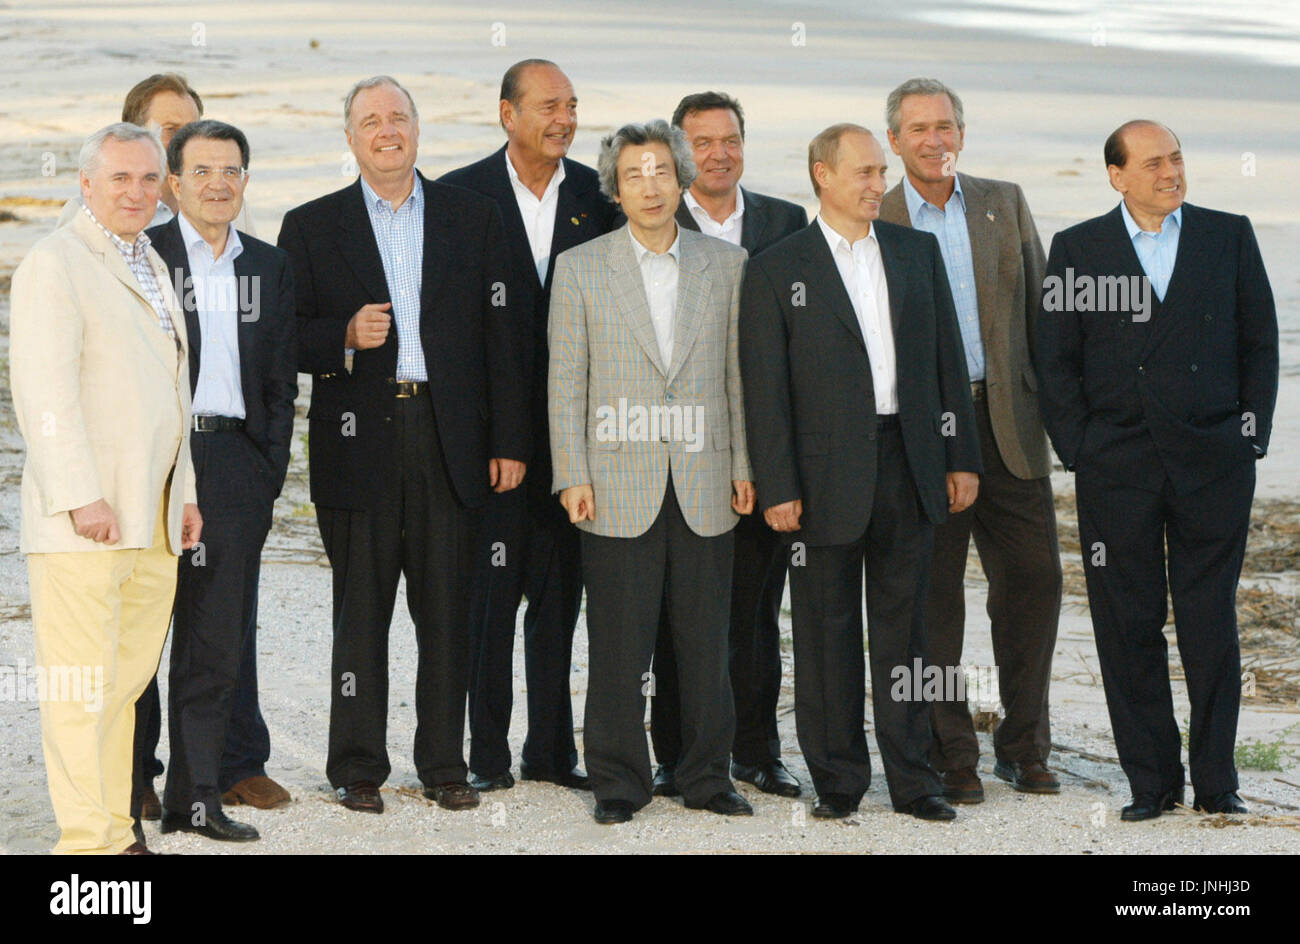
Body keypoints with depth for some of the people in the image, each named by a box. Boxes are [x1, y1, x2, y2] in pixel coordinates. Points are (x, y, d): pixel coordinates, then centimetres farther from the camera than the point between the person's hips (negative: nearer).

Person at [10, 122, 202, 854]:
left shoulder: (154, 267, 22)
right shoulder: (55, 264, -5)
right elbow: (43, 389, -13)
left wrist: (185, 491, 21)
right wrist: (80, 496, -19)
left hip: (154, 518, 8)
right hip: (84, 517, -8)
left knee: (129, 677, 7)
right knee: (81, 684, -7)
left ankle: (118, 829, 14)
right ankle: (88, 839, -5)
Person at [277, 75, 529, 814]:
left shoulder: (474, 218, 9)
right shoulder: (312, 227, 7)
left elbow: (504, 334, 6)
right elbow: (288, 338, 4)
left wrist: (509, 440, 0)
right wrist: (345, 337, -16)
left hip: (449, 438, 1)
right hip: (359, 440, -1)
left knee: (448, 609, 5)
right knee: (361, 610, 3)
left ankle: (445, 764, 14)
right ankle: (358, 768, 11)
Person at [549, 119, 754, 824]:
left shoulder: (726, 265, 9)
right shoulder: (579, 268, 4)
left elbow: (738, 373, 11)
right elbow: (565, 382, 3)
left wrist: (743, 465, 5)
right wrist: (572, 476, -4)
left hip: (705, 487, 2)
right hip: (618, 487, -2)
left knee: (706, 641, 5)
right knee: (618, 646, 1)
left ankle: (706, 777, 16)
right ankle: (618, 781, 11)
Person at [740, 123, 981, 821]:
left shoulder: (917, 252, 11)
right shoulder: (776, 271, -1)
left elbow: (947, 359, 12)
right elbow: (765, 388, -4)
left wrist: (961, 457, 7)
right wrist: (777, 487, -10)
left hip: (908, 467, 3)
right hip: (827, 472, -3)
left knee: (904, 622, 8)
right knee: (828, 627, 3)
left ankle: (911, 778, 15)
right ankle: (837, 781, 13)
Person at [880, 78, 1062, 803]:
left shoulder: (1005, 203, 10)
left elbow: (1039, 307, 12)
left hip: (1008, 421, 3)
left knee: (1034, 578, 3)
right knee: (934, 593, 2)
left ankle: (1025, 745, 17)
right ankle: (951, 755, 11)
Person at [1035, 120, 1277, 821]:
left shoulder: (1229, 237, 7)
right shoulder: (1076, 250, 5)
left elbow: (1259, 342, 10)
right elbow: (1054, 361, 6)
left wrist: (1251, 435, 2)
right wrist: (1079, 450, -1)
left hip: (1213, 462, 0)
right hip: (1117, 467, 0)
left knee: (1212, 623, 2)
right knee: (1128, 625, 2)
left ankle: (1216, 782, 12)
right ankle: (1151, 781, 12)